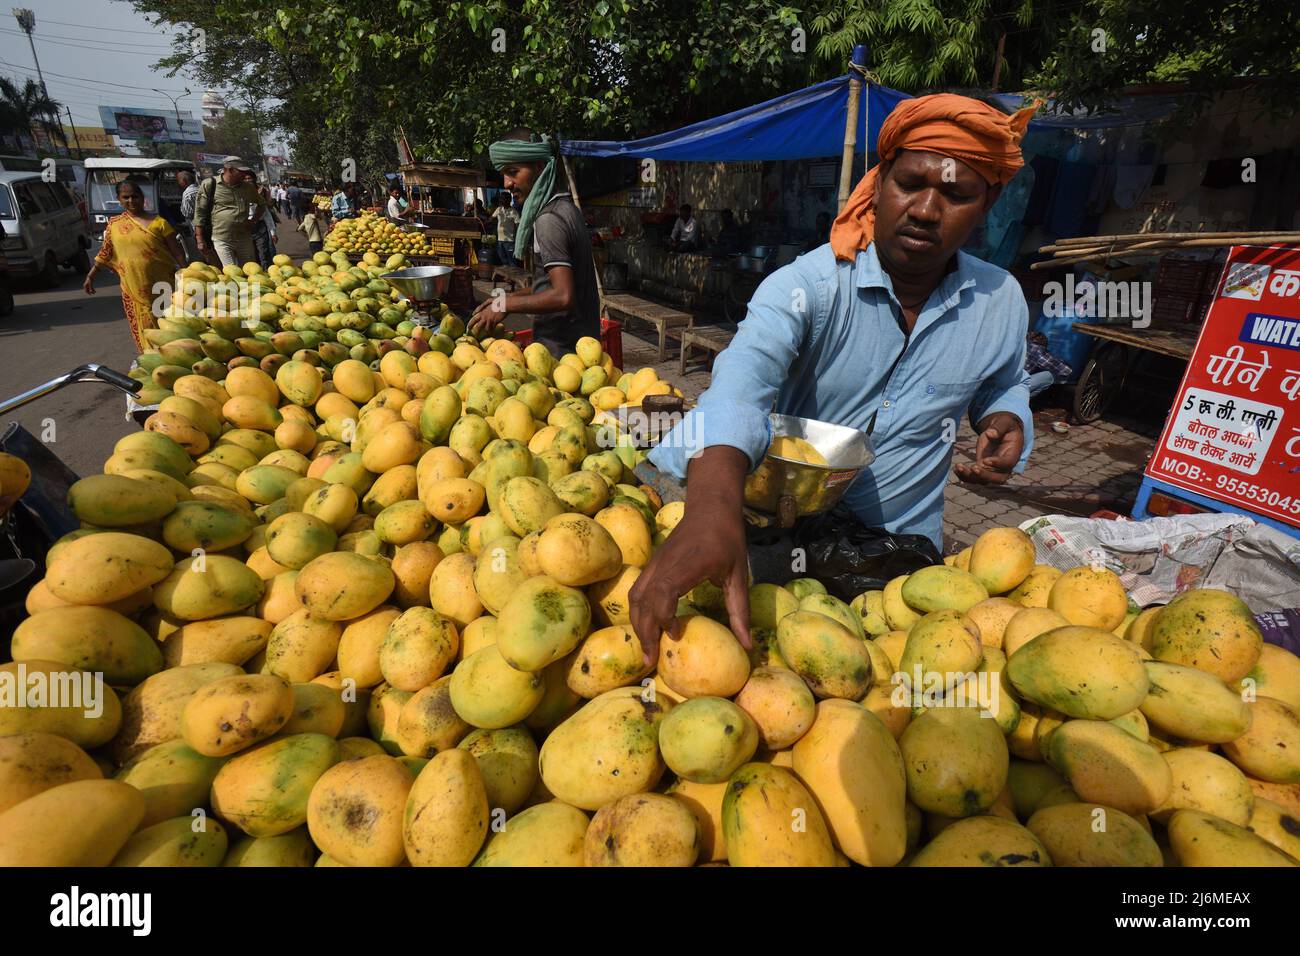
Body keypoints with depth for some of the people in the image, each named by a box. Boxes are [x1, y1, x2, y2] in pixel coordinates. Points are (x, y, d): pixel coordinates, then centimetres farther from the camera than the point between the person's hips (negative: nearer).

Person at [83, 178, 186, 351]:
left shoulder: (158, 222, -1)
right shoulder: (114, 224, 8)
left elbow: (176, 251, -3)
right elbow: (105, 253, 15)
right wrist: (90, 276, 15)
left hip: (162, 286, -2)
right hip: (133, 290, 3)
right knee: (145, 330, 6)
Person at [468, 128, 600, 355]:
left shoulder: (549, 219, -19)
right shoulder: (565, 207, 13)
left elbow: (563, 296, -28)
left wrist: (505, 305, -18)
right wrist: (510, 297, 12)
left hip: (560, 348, -10)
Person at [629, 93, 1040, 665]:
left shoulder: (1003, 301, -4)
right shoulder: (807, 285, -20)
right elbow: (744, 374, -41)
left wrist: (1005, 421, -7)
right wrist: (713, 504, -61)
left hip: (905, 544, 4)